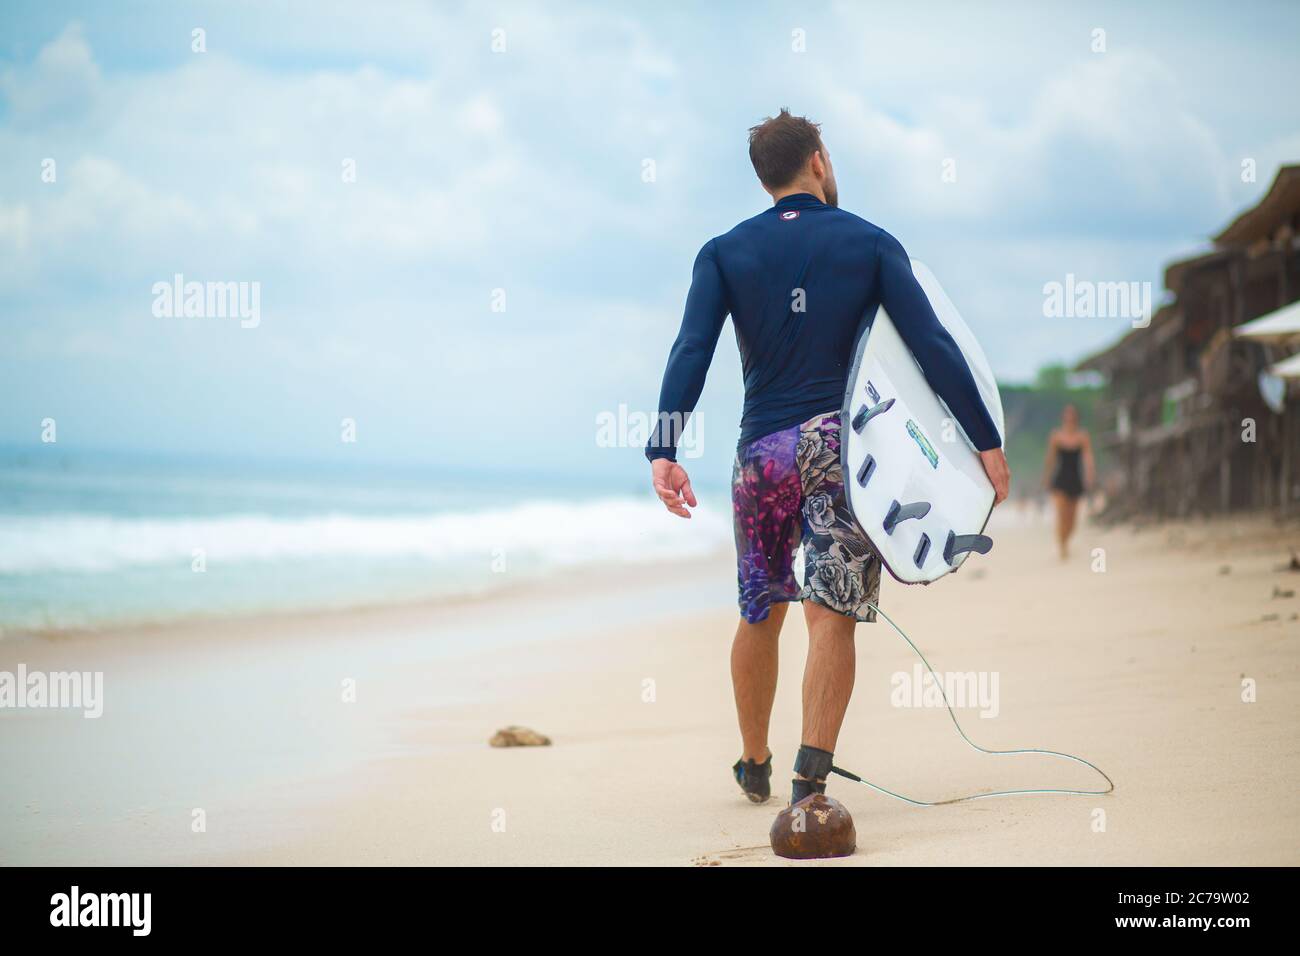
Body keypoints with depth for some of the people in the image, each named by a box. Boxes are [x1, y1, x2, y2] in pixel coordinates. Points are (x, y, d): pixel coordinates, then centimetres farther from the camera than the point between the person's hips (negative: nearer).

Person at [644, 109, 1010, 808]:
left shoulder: (724, 253, 6)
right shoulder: (870, 244, 3)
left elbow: (691, 352, -8)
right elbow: (933, 346, -4)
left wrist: (663, 450, -15)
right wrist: (986, 441, -2)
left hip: (763, 450, 2)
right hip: (844, 443, -2)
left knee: (760, 613, 17)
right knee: (832, 617, -5)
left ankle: (754, 766, 30)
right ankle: (809, 784, -17)